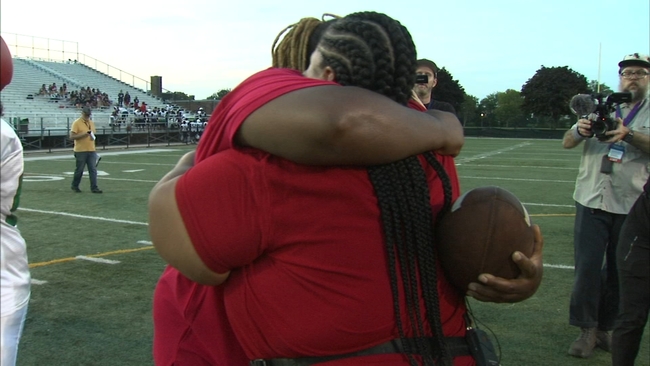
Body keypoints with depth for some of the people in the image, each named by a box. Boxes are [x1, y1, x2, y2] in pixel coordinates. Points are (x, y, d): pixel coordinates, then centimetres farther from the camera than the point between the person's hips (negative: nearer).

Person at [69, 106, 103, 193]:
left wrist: (93, 136, 7)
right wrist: (84, 134, -21)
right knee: (79, 169, 4)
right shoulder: (76, 123, -8)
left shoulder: (92, 123, 13)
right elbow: (72, 136, -14)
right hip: (80, 151, -5)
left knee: (93, 169, 0)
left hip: (91, 150, 5)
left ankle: (94, 188, 1)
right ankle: (74, 186, 24)